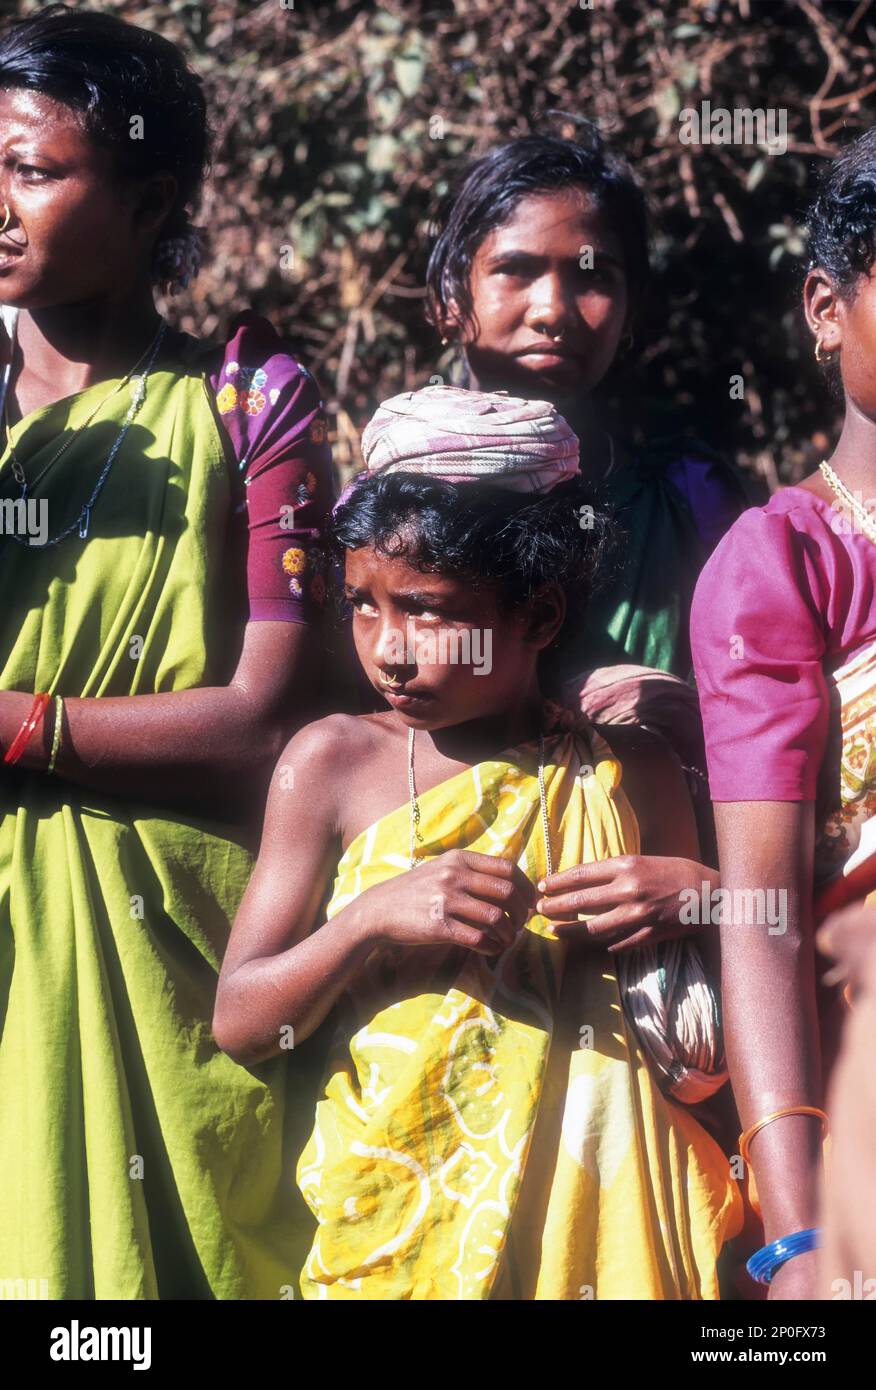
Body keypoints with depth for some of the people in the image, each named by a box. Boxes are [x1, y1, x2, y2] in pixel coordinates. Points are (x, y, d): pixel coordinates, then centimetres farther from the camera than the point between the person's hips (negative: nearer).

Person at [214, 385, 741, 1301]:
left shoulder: (629, 773, 3)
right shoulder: (334, 762, 0)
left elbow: (708, 1054, 11)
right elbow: (239, 1021, -2)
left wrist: (692, 899, -8)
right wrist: (370, 919, -17)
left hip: (599, 1222, 1)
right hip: (399, 1217, -1)